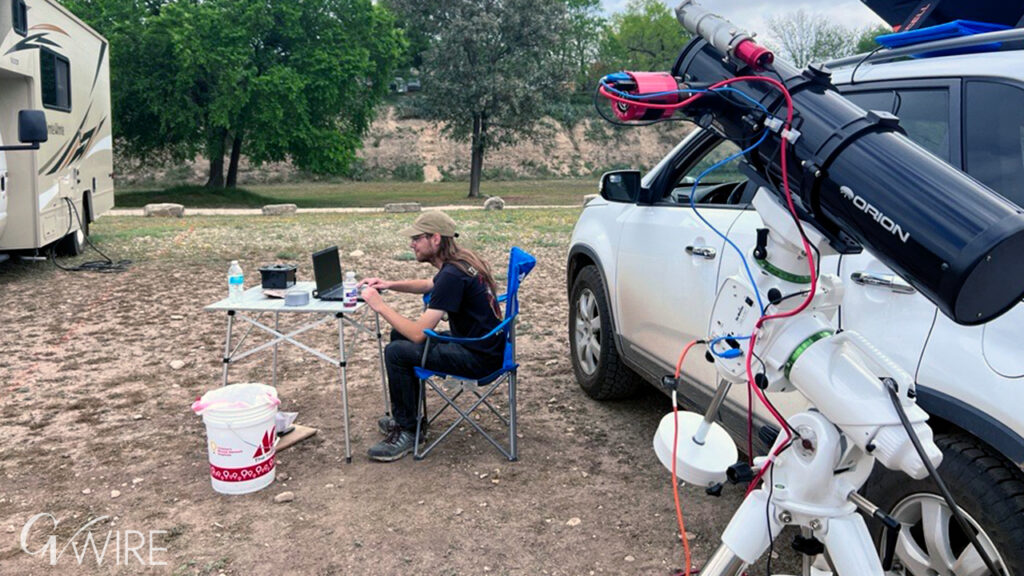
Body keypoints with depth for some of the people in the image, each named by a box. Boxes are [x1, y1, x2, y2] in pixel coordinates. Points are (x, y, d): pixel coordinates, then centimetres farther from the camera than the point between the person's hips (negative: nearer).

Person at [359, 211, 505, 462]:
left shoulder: (452, 275, -25)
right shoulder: (459, 260, 5)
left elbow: (419, 333, -25)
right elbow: (429, 284, 28)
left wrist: (379, 305, -15)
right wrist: (390, 285, 13)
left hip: (480, 359, -10)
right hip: (480, 345, 10)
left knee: (396, 352, -16)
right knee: (399, 335, 16)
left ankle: (408, 431, 0)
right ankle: (405, 415, 26)